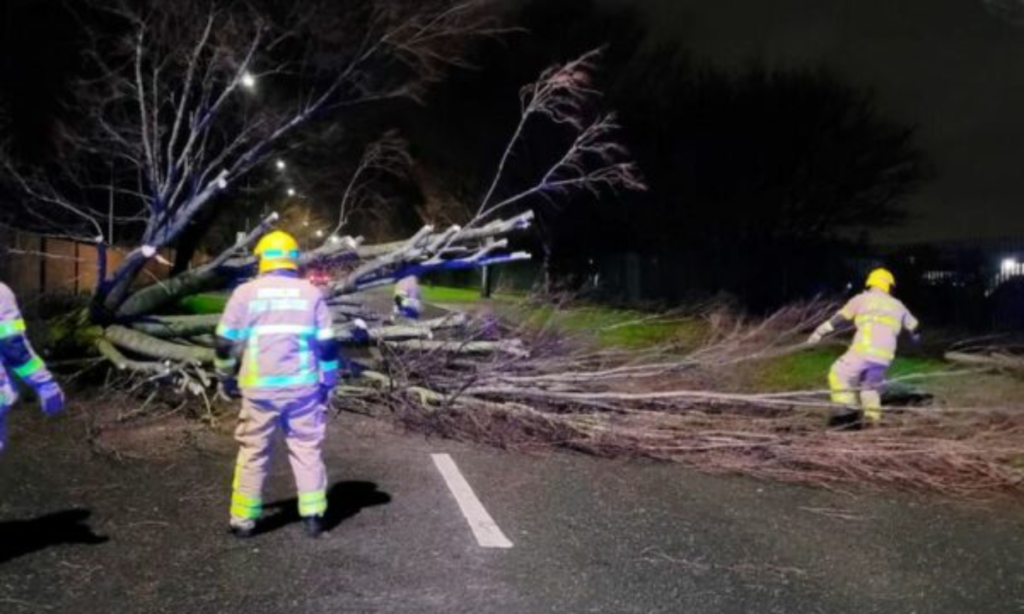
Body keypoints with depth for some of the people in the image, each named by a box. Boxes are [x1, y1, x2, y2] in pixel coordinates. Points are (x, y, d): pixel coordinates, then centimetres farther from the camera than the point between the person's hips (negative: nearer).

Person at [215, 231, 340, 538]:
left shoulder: (245, 292, 0)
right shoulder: (311, 293, 2)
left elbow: (226, 341, 3)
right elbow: (327, 345, 3)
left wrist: (227, 378, 16)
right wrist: (328, 383, 13)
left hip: (260, 387, 0)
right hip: (303, 385, 1)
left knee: (253, 452, 10)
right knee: (308, 449, 10)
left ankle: (243, 519, 16)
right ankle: (313, 515, 12)